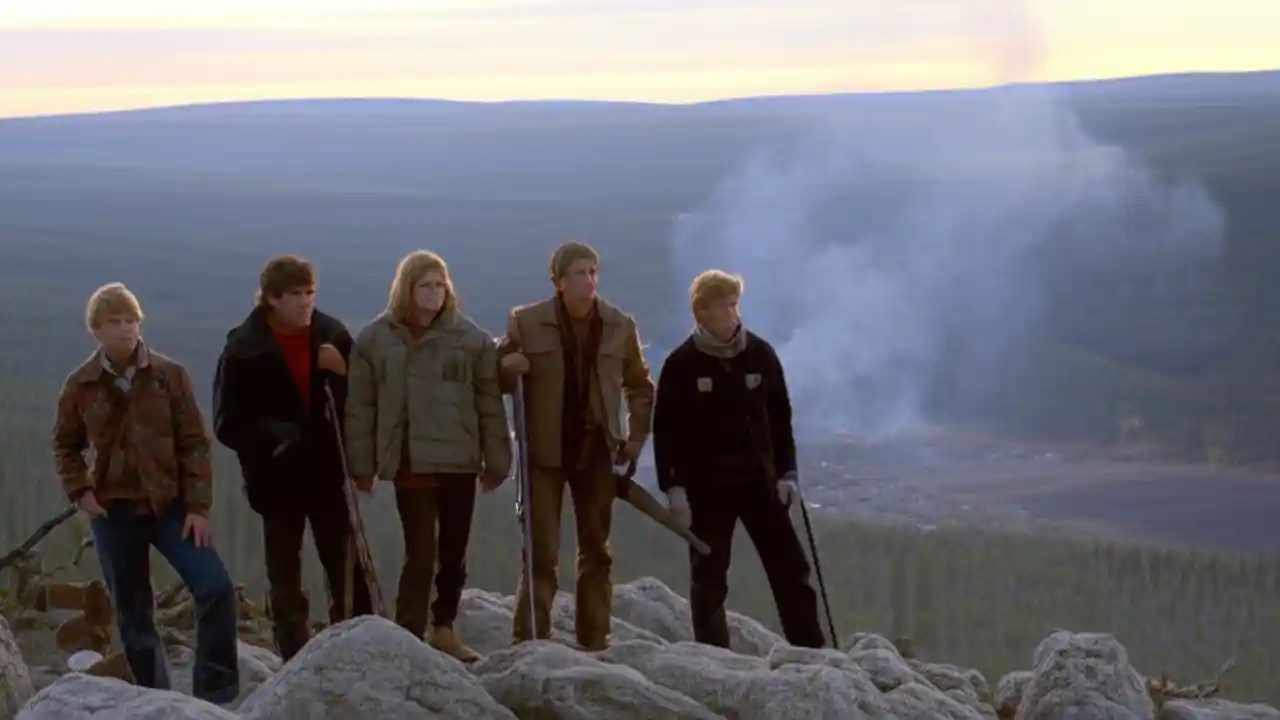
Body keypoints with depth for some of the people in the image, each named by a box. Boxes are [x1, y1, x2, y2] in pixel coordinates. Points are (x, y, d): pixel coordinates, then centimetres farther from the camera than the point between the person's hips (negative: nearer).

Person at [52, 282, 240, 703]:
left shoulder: (170, 376, -3)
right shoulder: (81, 385, -1)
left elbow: (194, 444, -2)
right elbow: (65, 445, 12)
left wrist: (198, 506, -8)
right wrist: (79, 491, -3)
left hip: (170, 505, -1)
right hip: (114, 511, 1)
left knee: (216, 588, -15)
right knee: (132, 613, 5)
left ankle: (215, 694, -4)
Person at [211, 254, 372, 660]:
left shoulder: (332, 335, 2)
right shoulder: (245, 348, -7)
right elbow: (228, 424, -7)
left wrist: (342, 373, -12)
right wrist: (274, 437, -23)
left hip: (327, 474, 2)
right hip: (278, 478, -2)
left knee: (350, 579, 1)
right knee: (286, 585, 6)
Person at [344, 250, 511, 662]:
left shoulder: (469, 338, 2)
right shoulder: (376, 340, 0)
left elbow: (489, 403, 4)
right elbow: (360, 407, 2)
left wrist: (495, 461, 3)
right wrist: (362, 465, -1)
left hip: (460, 460, 3)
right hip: (411, 462, -3)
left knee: (454, 551, 11)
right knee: (421, 553, -10)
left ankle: (444, 629, 25)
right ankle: (409, 637, -8)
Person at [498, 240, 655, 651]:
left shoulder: (620, 326, 4)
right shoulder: (527, 322, -2)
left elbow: (640, 386, 16)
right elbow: (499, 380, 6)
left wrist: (636, 436, 6)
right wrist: (509, 367, -17)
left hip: (597, 449, 3)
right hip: (545, 450, -3)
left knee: (597, 551, 8)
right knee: (541, 551, -6)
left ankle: (594, 643, 15)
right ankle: (529, 641, -4)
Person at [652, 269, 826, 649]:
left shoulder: (760, 354, 3)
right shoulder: (681, 364, -5)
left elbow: (780, 416, 10)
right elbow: (665, 429, -4)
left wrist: (787, 472, 4)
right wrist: (673, 487, -10)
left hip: (759, 479, 2)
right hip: (706, 485, -2)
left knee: (791, 568, 0)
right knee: (708, 578, 1)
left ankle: (811, 652, 5)